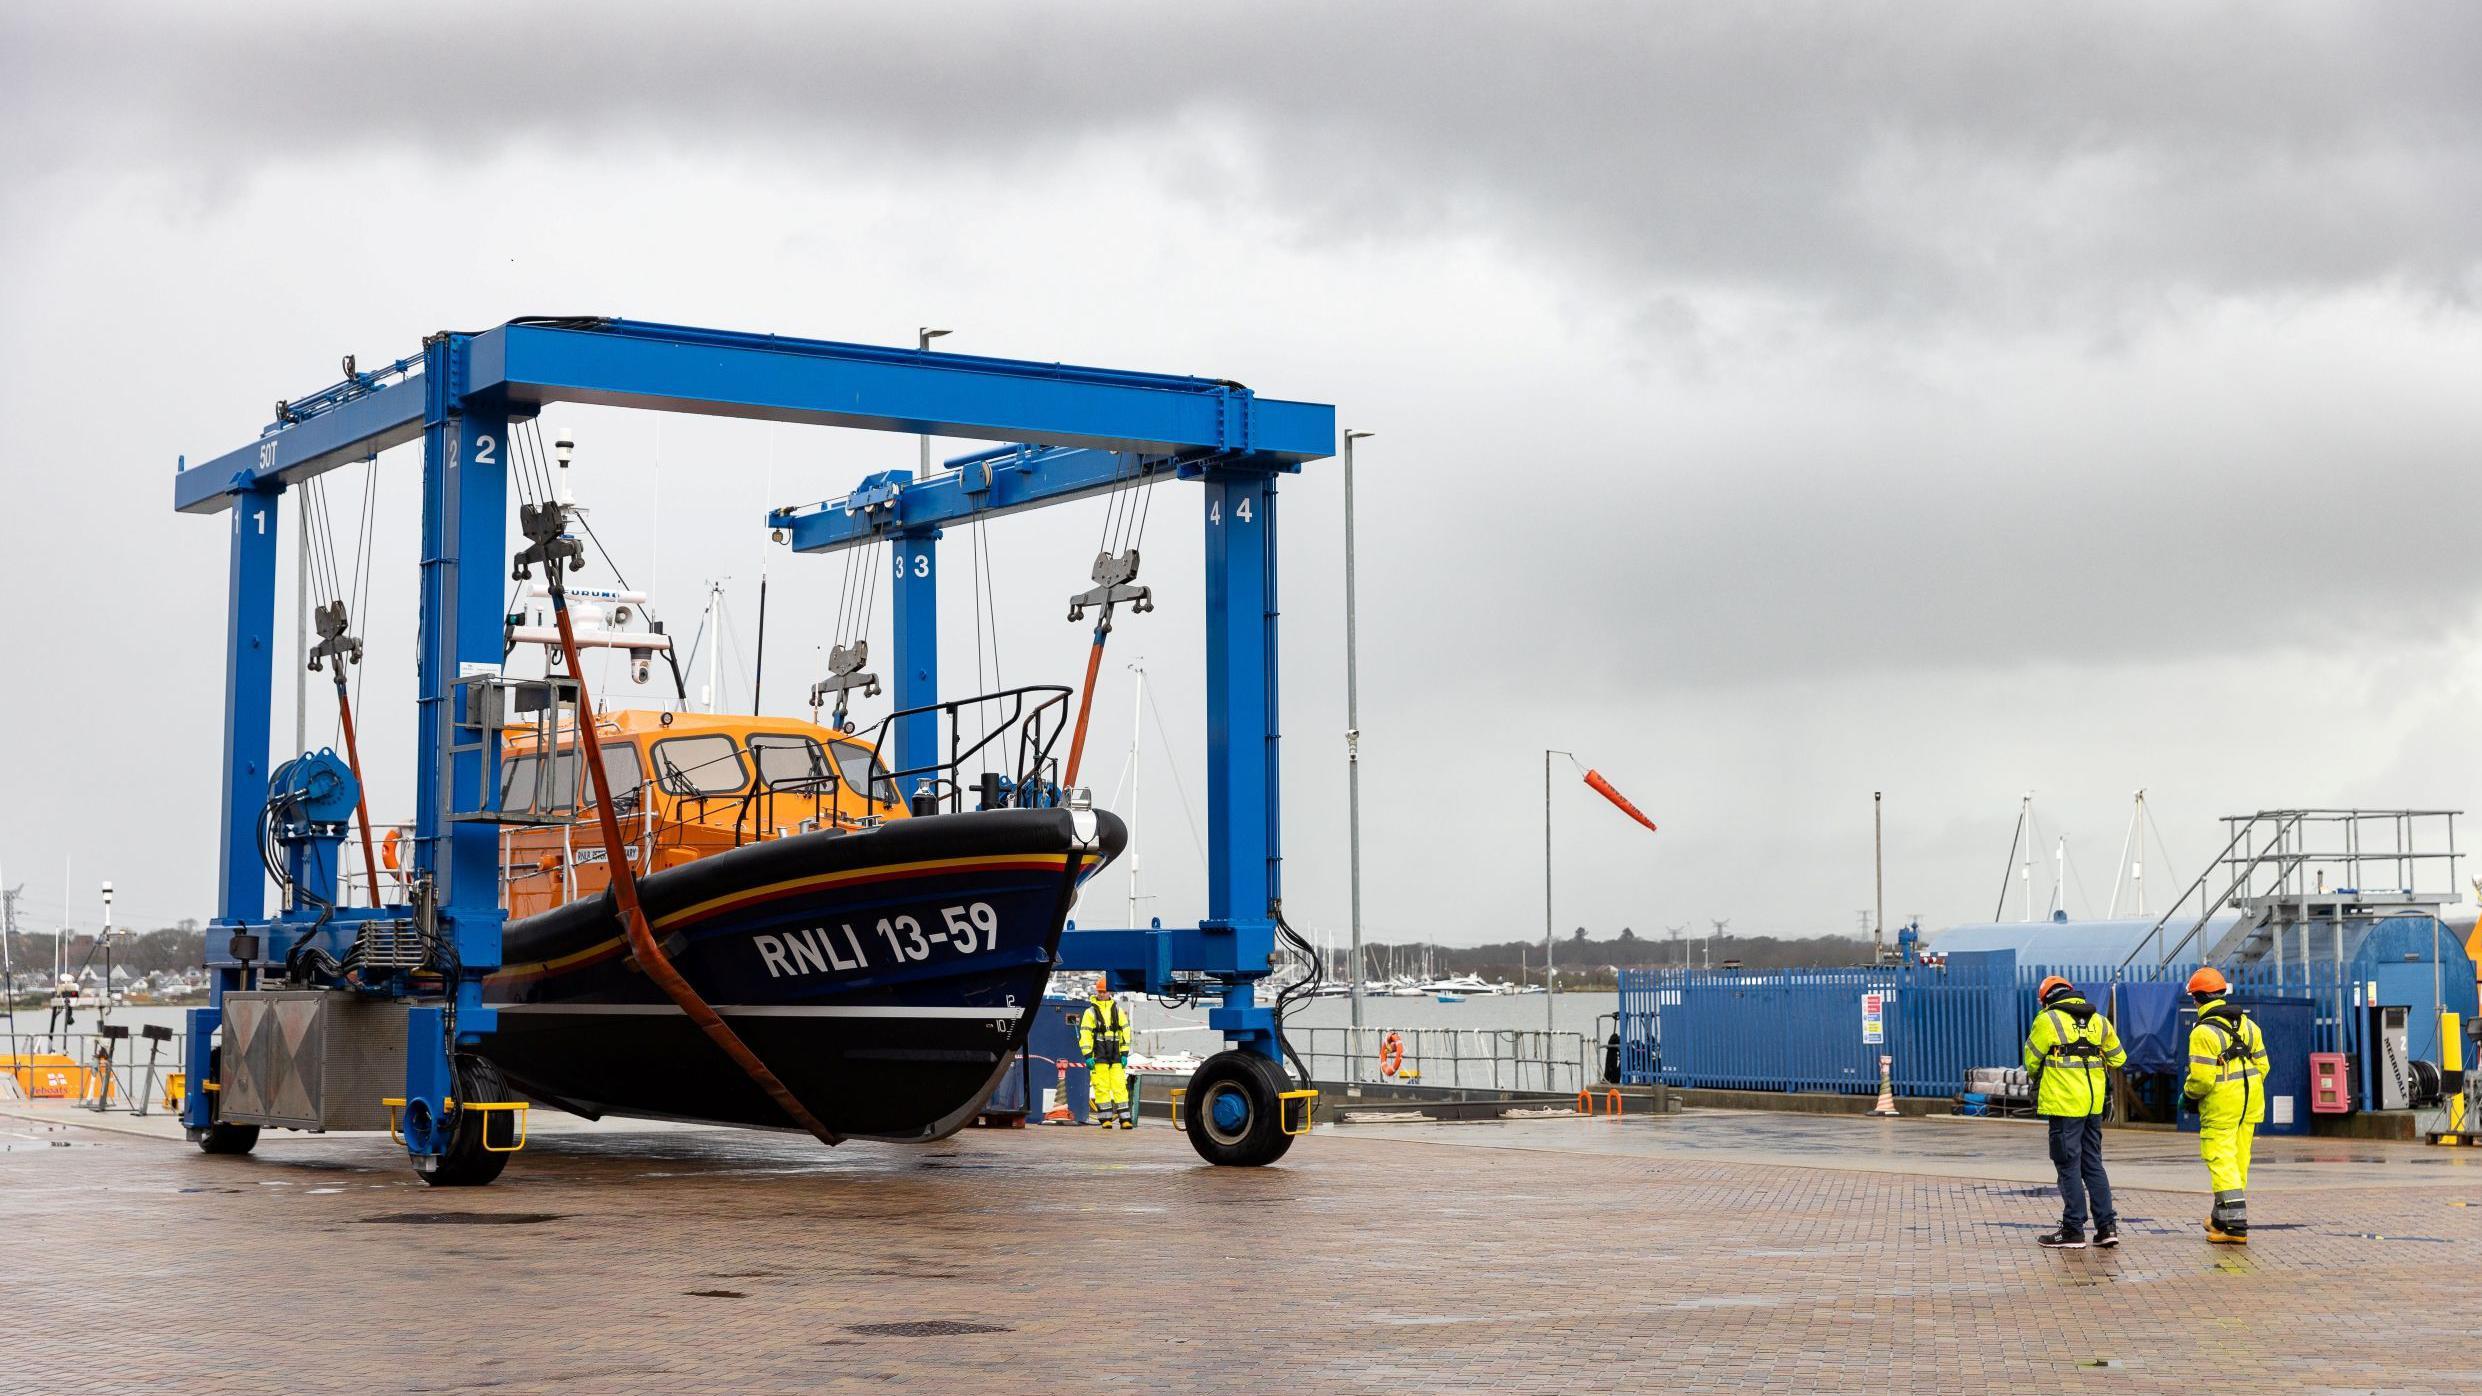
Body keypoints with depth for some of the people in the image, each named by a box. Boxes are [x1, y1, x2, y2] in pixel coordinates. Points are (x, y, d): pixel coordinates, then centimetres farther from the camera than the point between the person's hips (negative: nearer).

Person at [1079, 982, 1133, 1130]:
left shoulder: (1118, 1011, 10)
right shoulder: (1091, 1012, 3)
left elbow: (1125, 1032, 11)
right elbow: (1084, 1035, -1)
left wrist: (1124, 1054, 4)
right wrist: (1088, 1056, -8)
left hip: (1116, 1056, 2)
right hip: (1099, 1056, -2)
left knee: (1120, 1086, -2)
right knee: (1101, 1087, -3)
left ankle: (1124, 1119, -1)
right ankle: (1105, 1119, 3)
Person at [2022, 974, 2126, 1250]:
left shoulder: (2047, 1020, -8)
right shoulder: (2098, 1021, 10)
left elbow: (2031, 1061, 1)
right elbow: (2118, 1058, 20)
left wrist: (2036, 1077, 23)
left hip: (2064, 1104, -6)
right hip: (2094, 1103, 6)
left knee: (2069, 1166, -1)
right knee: (2093, 1165, 13)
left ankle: (2073, 1230, 1)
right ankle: (2107, 1226, 10)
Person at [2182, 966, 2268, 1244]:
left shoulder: (2204, 1032, -16)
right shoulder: (2247, 1024, 8)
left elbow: (2202, 1078, -20)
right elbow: (2262, 1065, 11)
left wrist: (2188, 1095, -1)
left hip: (2220, 1106, -8)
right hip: (2249, 1103, 8)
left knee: (2221, 1162, -5)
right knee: (2238, 1161, 15)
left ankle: (2236, 1226, -12)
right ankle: (2221, 1218, 27)